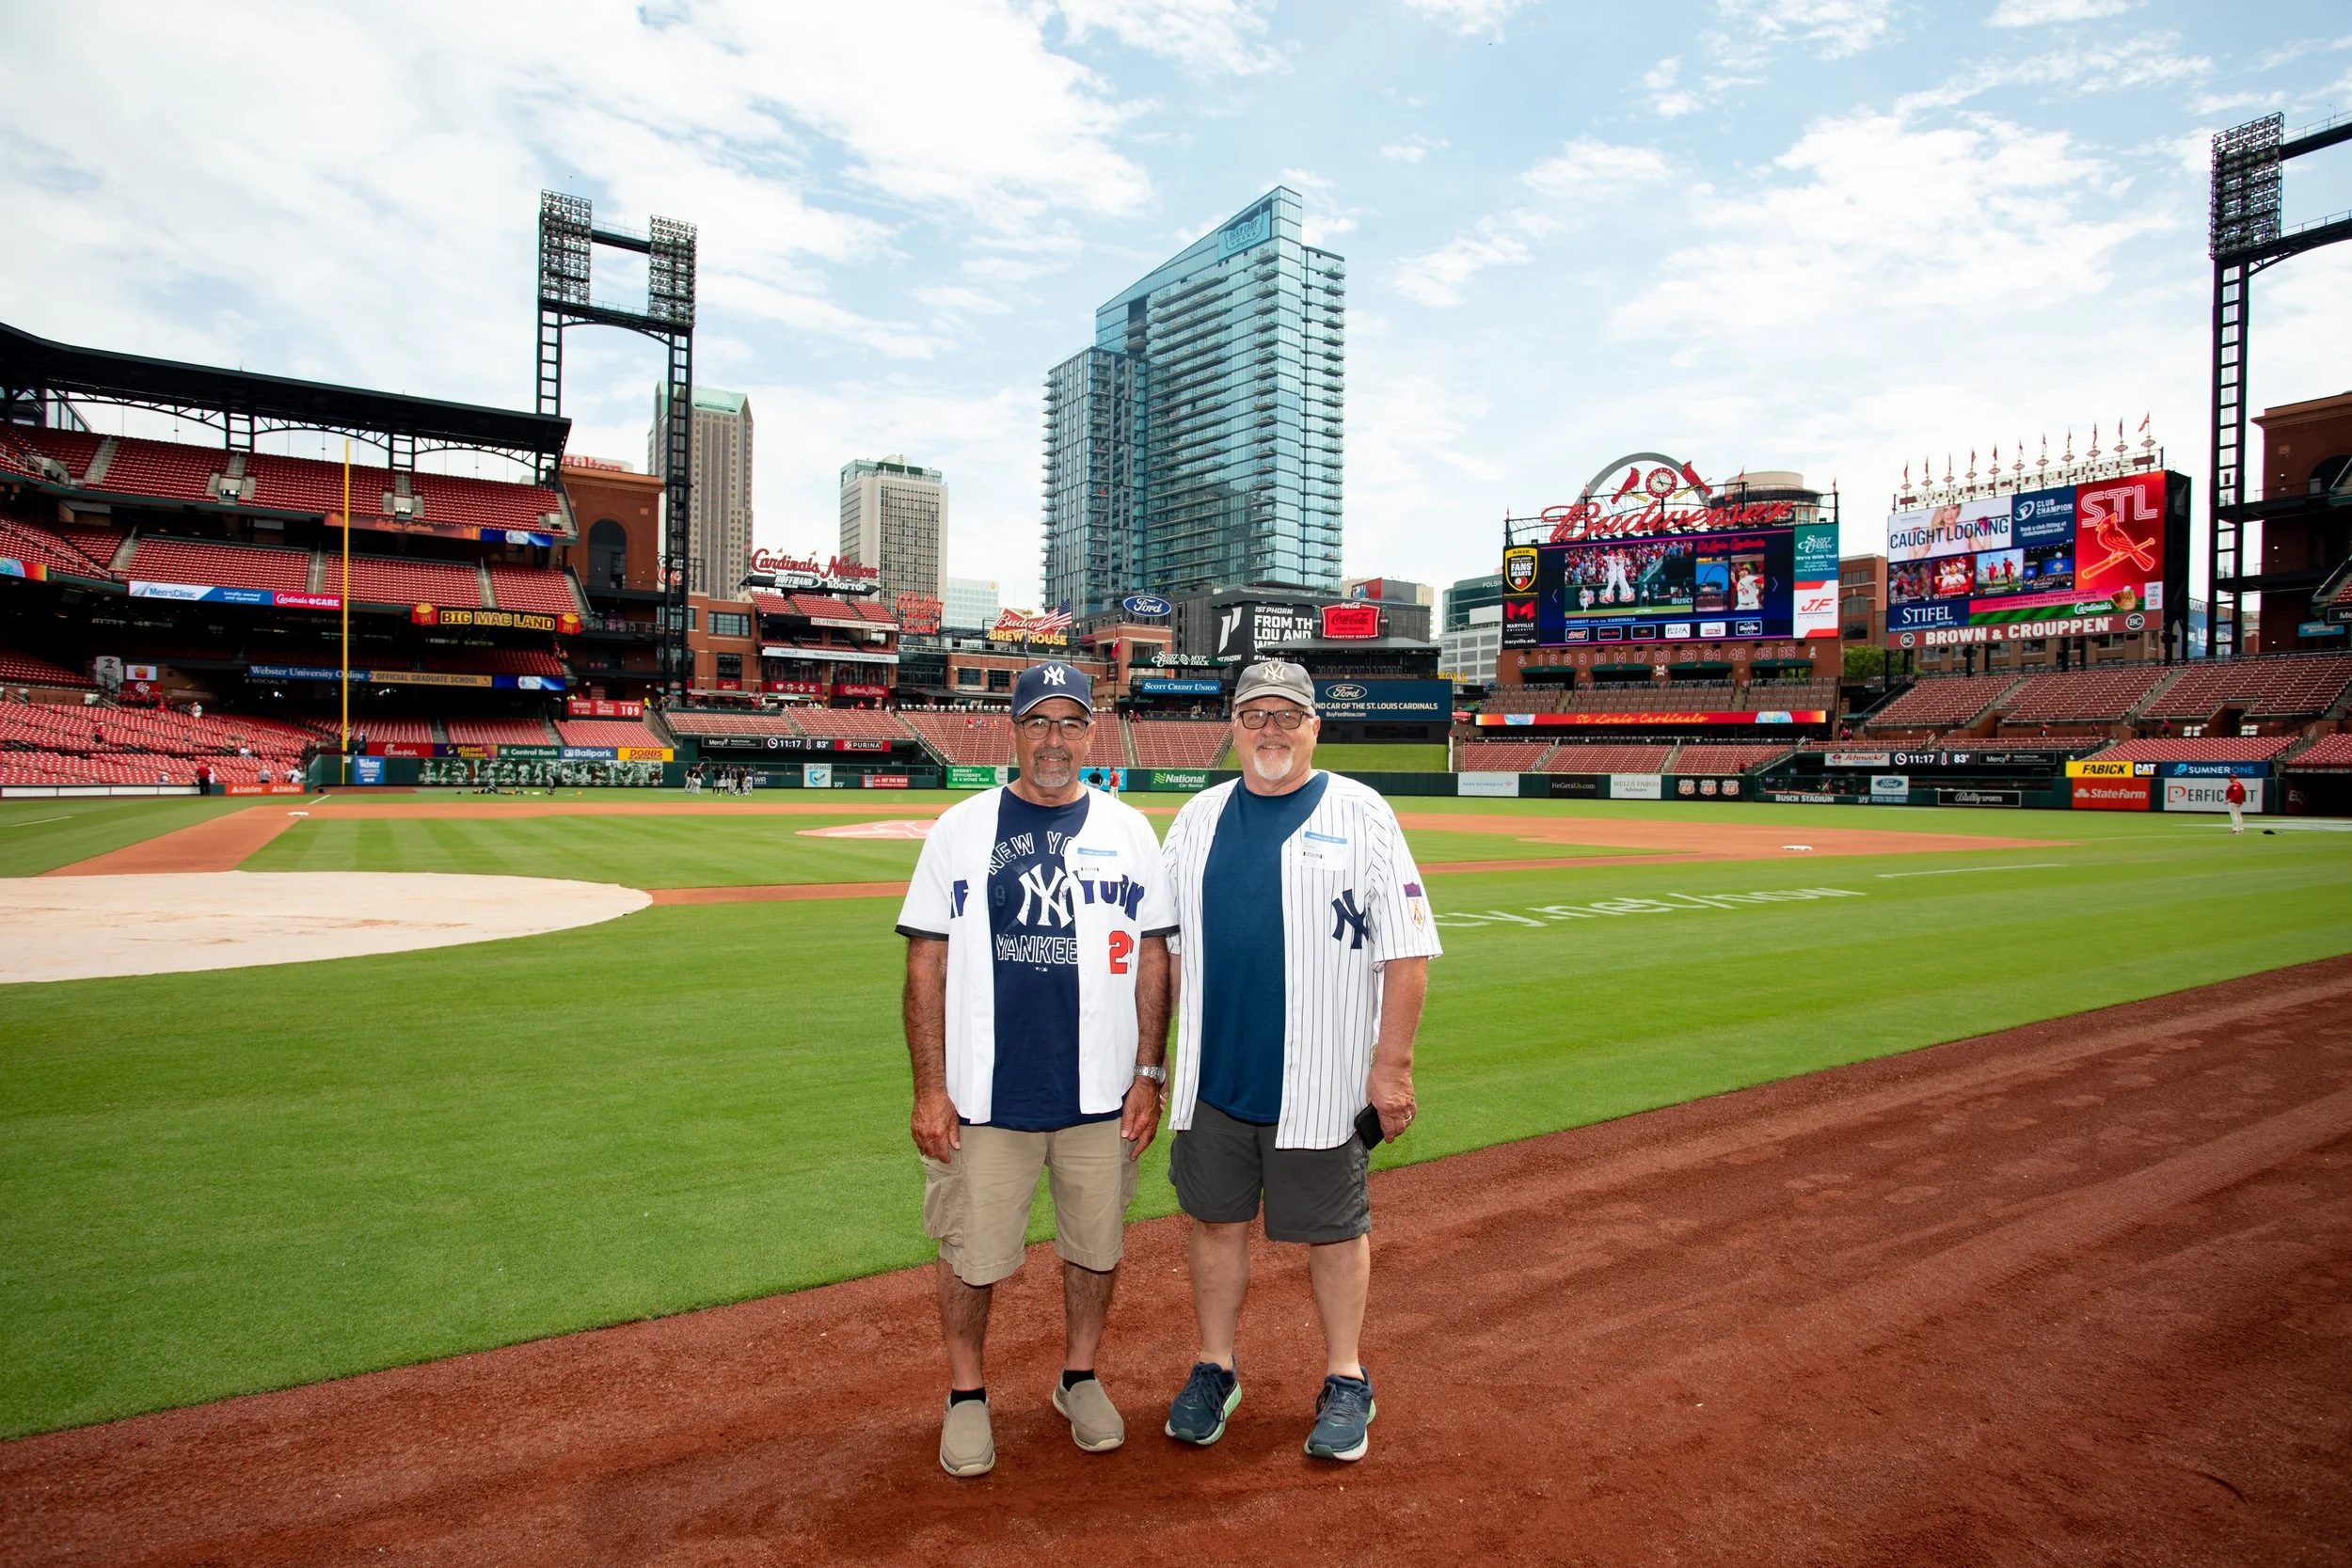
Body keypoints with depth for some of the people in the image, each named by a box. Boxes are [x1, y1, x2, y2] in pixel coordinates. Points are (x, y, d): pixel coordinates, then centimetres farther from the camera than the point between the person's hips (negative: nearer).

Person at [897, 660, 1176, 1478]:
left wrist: (1150, 1074, 1)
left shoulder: (1128, 830, 4)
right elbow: (926, 963, -1)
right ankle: (967, 1396, 32)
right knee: (972, 1252, 8)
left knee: (1096, 1245, 15)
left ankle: (1079, 1378, 38)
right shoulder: (960, 829, -1)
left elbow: (1153, 958, 6)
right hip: (983, 1097, -1)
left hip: (1101, 1097, 2)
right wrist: (929, 1090, -6)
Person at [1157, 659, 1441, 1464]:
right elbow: (1165, 946, 13)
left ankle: (1346, 1383, 29)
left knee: (1334, 1230, 10)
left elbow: (1407, 950, -7)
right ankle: (1214, 1369, 32)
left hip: (1321, 1083, -3)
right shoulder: (1198, 818, 8)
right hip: (1212, 1074, 4)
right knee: (1217, 1220, 14)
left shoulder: (1362, 815, -4)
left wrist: (1392, 1063, -11)